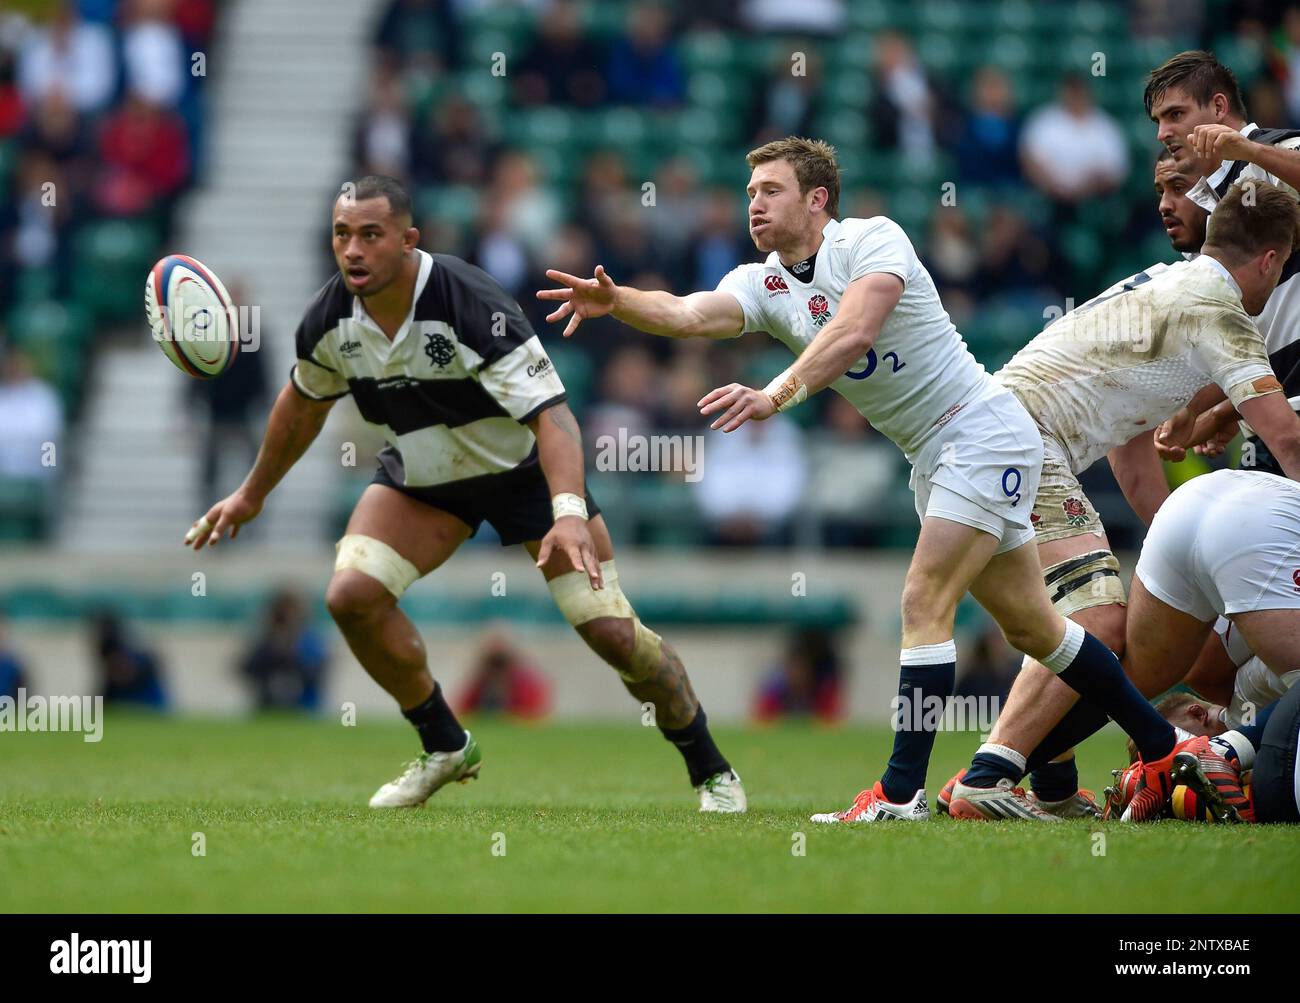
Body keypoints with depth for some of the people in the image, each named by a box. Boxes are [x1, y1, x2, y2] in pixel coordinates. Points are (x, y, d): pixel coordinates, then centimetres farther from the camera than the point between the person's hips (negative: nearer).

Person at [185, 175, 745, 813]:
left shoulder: (473, 305, -33)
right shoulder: (329, 320, -15)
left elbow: (550, 411, -37)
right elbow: (304, 401, 8)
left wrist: (570, 514, -52)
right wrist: (252, 493, 18)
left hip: (524, 467, -5)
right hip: (420, 475, 5)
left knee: (610, 630, -12)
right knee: (351, 595, -17)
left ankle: (711, 772, 10)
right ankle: (444, 748, 5)